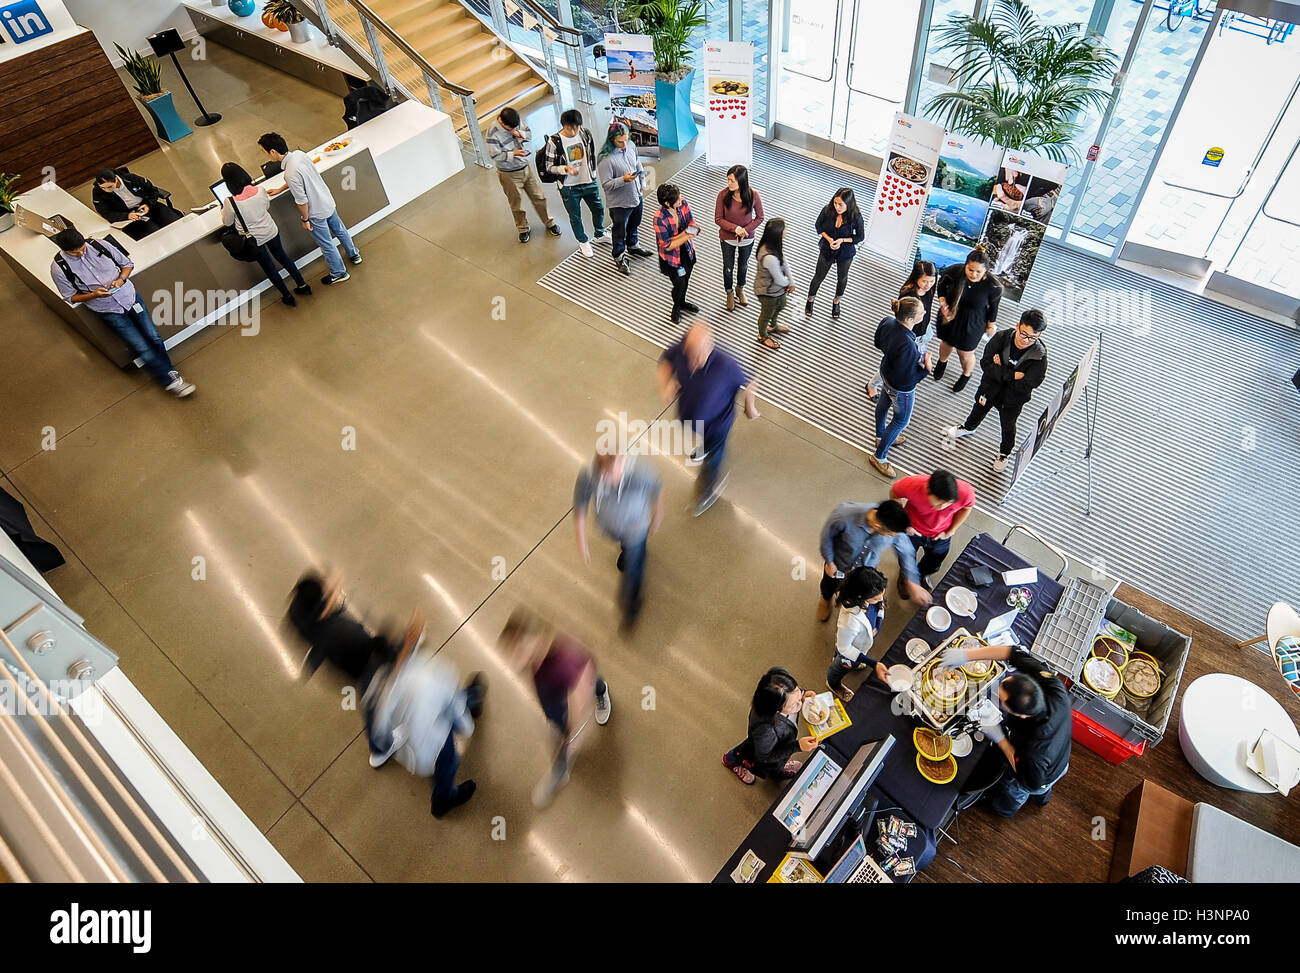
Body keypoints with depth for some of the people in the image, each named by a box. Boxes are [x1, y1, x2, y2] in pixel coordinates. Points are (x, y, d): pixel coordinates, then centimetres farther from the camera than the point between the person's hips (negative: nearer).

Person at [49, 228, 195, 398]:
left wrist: (121, 279, -12)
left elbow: (127, 263, 7)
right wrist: (94, 295, -18)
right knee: (143, 348, -9)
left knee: (154, 338, 1)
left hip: (129, 296, 3)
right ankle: (171, 381, 1)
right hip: (109, 312, -2)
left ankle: (170, 373, 19)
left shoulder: (100, 245, -6)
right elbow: (71, 297, 0)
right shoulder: (59, 269, -10)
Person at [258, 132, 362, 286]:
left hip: (317, 212, -8)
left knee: (326, 244, 12)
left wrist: (305, 220, -9)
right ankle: (354, 255, 49)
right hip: (328, 201, 8)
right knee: (339, 230, 28)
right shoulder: (299, 153, -9)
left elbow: (302, 201, -25)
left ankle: (339, 273, 30)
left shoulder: (290, 173, -33)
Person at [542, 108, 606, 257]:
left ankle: (600, 235, 49)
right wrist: (565, 168, -32)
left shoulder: (585, 133, -9)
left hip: (589, 182, 4)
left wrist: (593, 172, 14)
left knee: (598, 209, 21)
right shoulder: (554, 142, -21)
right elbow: (549, 167, -15)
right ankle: (583, 242, 40)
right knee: (575, 217, 14)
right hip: (569, 187, -4)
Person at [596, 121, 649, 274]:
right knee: (620, 230, 13)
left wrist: (642, 184, 14)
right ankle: (619, 258, 34)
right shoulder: (606, 158, -29)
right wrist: (624, 179, -37)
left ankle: (633, 246, 55)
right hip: (620, 203, -7)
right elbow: (606, 184, -27)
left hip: (636, 197, 7)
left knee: (634, 224, 29)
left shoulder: (631, 145, -7)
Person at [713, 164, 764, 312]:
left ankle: (740, 289, 54)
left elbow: (759, 217, -9)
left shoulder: (754, 195, -22)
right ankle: (730, 293, 45)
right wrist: (736, 229, -27)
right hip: (728, 238, -1)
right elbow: (718, 219, -15)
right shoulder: (723, 194, -23)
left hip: (747, 238, 1)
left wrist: (746, 230, -23)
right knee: (728, 267, 18)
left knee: (743, 265, 25)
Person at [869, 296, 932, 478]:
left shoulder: (888, 322, -21)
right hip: (900, 389, -8)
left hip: (886, 373, 8)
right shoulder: (907, 346, -44)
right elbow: (905, 379, -34)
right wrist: (926, 368, -22)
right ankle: (879, 456, 36)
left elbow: (878, 342, 1)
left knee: (883, 404, 33)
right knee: (901, 420, 17)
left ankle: (881, 436, 63)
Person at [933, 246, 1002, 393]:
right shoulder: (954, 271, -27)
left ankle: (966, 375, 54)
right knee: (946, 343, 30)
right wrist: (942, 303, -18)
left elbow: (993, 307, -10)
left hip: (972, 326, -2)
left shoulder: (993, 286, -30)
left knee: (965, 355, 18)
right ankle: (942, 361, 66)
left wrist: (991, 326, 2)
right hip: (949, 317, 2)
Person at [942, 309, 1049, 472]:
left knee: (1008, 425, 19)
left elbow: (1025, 386, -30)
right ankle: (968, 427, 64)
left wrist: (1001, 370, -28)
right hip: (990, 386, 3)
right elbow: (985, 363, -25)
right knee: (979, 409, 30)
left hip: (1013, 397, -2)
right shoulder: (1002, 337, -25)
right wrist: (1012, 375, -32)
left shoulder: (1040, 356, -30)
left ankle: (1005, 452, 50)